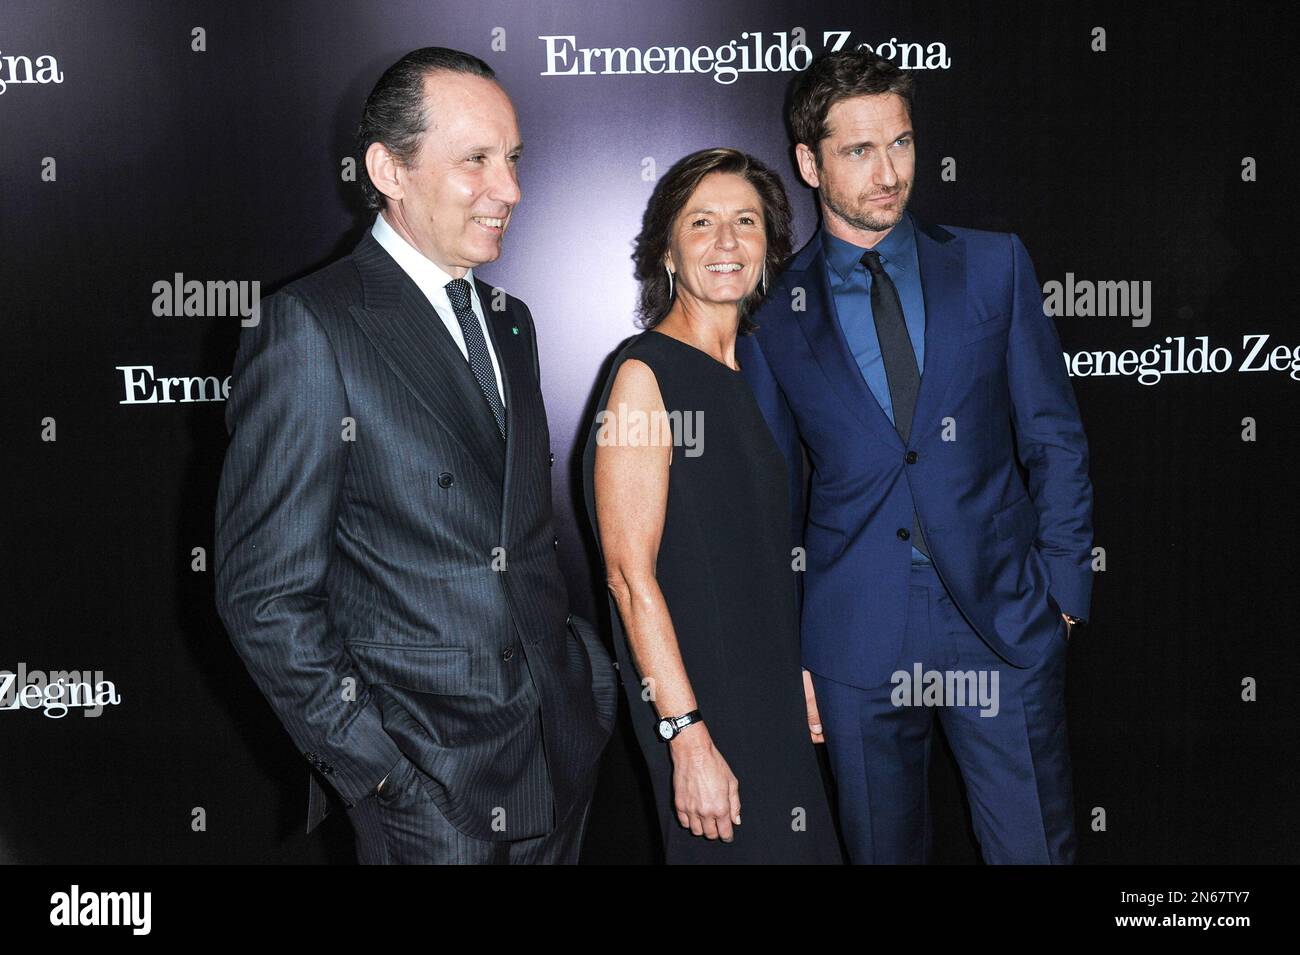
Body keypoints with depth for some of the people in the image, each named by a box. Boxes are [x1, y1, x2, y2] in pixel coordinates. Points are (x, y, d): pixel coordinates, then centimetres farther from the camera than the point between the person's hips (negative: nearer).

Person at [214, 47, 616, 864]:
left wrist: (588, 675, 8)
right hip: (428, 783, -6)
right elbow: (265, 592, -14)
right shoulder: (310, 329, -13)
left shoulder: (509, 322, 11)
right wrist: (378, 774, -14)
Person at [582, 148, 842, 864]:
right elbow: (632, 574, -18)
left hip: (771, 699, 8)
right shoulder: (645, 372, -13)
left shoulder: (749, 375, 10)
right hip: (701, 698, -7)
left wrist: (800, 677, 12)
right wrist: (688, 735, -21)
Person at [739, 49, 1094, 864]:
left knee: (1035, 846, 7)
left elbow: (1055, 437, 6)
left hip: (1005, 623, 0)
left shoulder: (994, 265, 4)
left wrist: (1063, 590, -1)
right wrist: (784, 651, 6)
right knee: (883, 848, 13)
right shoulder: (775, 310, 2)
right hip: (857, 637, 0)